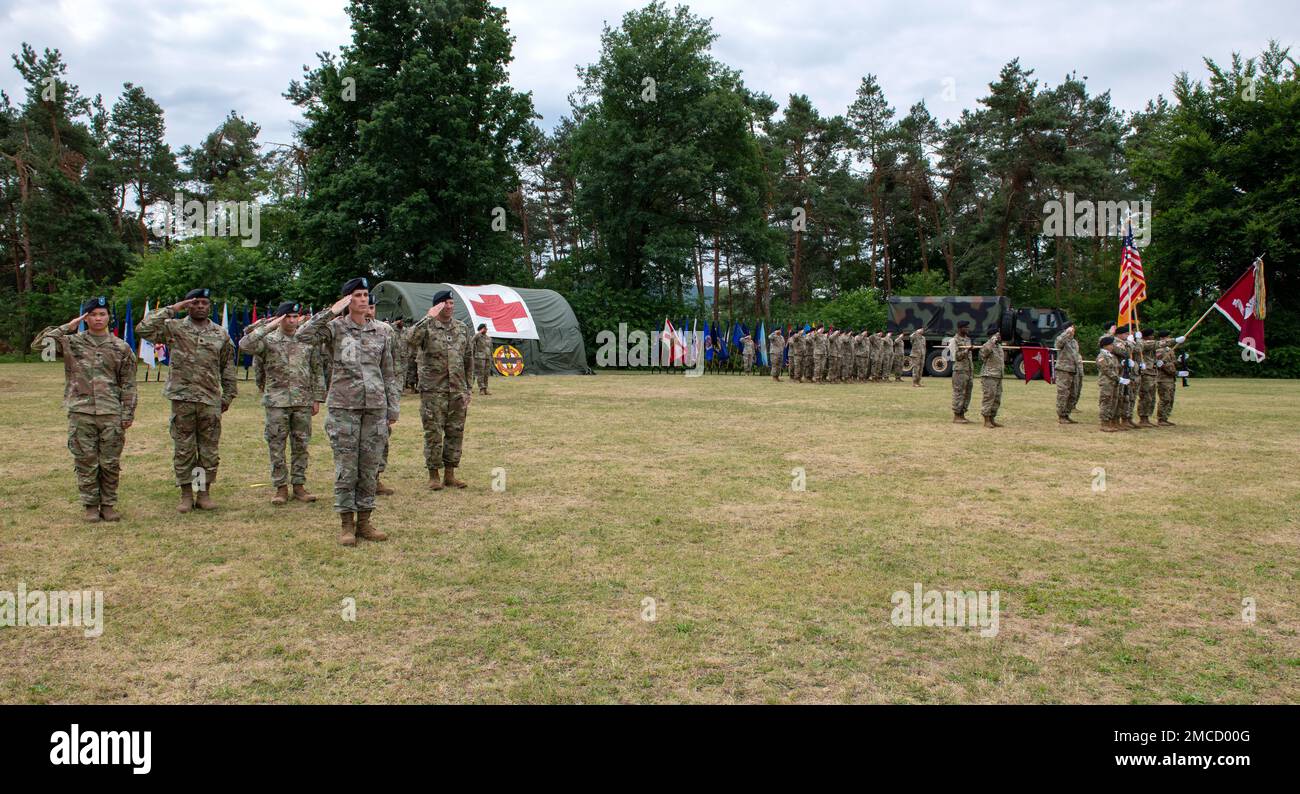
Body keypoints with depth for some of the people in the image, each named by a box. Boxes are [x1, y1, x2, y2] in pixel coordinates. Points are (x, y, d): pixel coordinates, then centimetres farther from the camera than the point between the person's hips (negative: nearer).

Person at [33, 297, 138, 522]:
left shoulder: (121, 348, 7)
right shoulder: (71, 343, 7)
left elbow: (128, 385, 7)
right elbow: (38, 344, -4)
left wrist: (128, 414, 0)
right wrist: (67, 327, -5)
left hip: (111, 414, 0)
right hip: (81, 413, 0)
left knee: (110, 463, 4)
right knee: (86, 462, 4)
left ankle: (109, 504, 16)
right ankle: (91, 506, 14)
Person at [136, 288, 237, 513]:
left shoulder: (221, 334, 11)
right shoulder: (174, 328, 3)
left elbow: (228, 367, 15)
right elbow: (143, 329, -11)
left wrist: (228, 395, 11)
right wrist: (171, 310, -8)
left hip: (211, 401, 2)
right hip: (182, 399, -2)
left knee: (209, 450, 6)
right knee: (183, 450, 4)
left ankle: (204, 493, 16)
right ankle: (186, 494, 13)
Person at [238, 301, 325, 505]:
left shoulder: (308, 340, 7)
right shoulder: (268, 340, 1)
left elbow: (317, 371, 10)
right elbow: (245, 346, -18)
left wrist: (317, 398, 5)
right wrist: (267, 327, -16)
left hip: (303, 401, 2)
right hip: (276, 402, -2)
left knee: (301, 446, 6)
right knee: (276, 446, 2)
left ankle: (299, 485, 16)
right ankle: (281, 487, 10)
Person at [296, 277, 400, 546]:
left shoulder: (380, 333, 11)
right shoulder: (335, 328, 1)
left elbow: (389, 374, 13)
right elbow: (304, 335, -18)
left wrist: (393, 409, 9)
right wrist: (332, 311, -16)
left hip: (375, 407, 3)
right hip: (343, 407, -3)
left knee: (370, 468, 6)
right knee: (346, 468, 0)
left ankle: (364, 522, 16)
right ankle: (346, 524, 9)